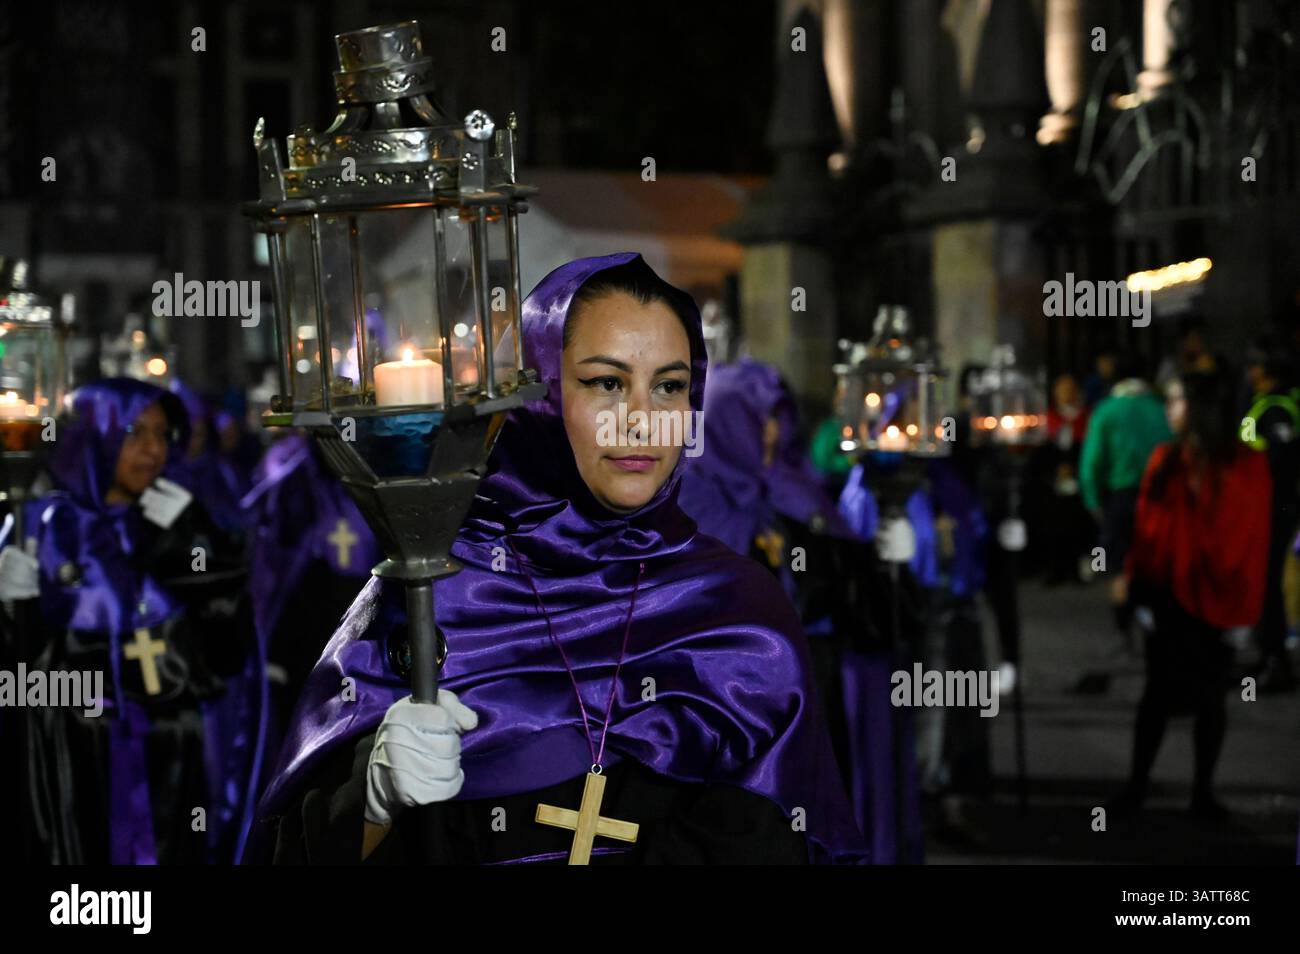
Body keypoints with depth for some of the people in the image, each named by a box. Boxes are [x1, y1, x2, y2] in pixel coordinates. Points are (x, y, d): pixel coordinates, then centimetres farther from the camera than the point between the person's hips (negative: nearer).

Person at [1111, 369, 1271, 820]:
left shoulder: (1246, 467, -6)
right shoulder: (1165, 460, 2)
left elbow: (1251, 540, -5)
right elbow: (1148, 528, 2)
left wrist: (1243, 610, -8)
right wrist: (1142, 588, -5)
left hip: (1215, 599, -2)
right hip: (1168, 593, 2)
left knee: (1210, 697, 7)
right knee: (1159, 690, 9)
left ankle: (1203, 789, 17)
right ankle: (1137, 783, 16)